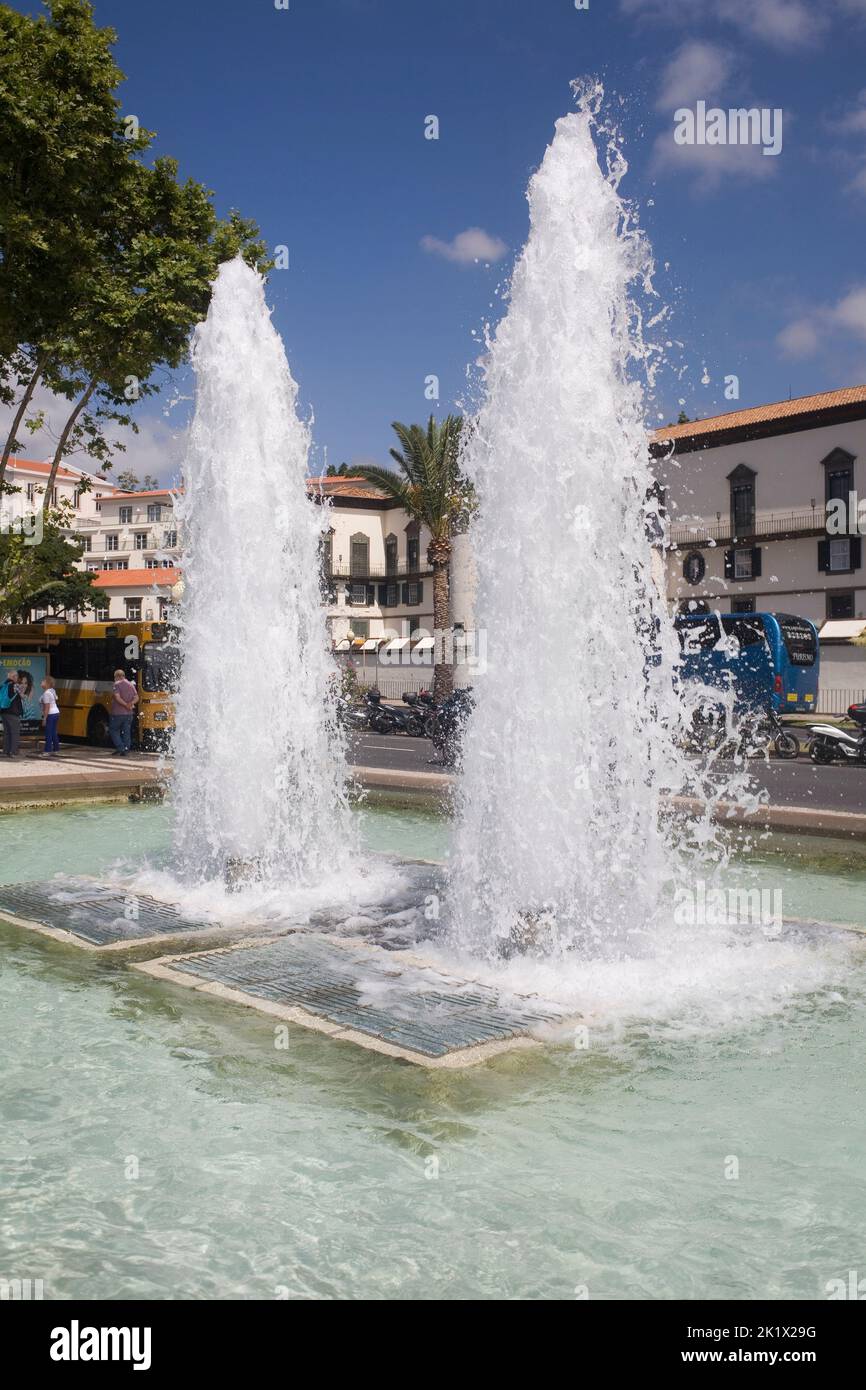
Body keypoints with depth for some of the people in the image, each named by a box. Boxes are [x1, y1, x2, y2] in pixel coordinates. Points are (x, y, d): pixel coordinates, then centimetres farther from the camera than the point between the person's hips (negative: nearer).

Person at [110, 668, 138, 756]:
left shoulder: (117, 684, -7)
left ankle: (120, 748, -4)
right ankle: (125, 750, 6)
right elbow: (136, 698, 5)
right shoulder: (131, 685, 12)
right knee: (127, 732, 8)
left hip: (118, 713, -6)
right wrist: (131, 703, -10)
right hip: (129, 713, 6)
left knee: (113, 730, 7)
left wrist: (126, 705, -15)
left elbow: (117, 697, -19)